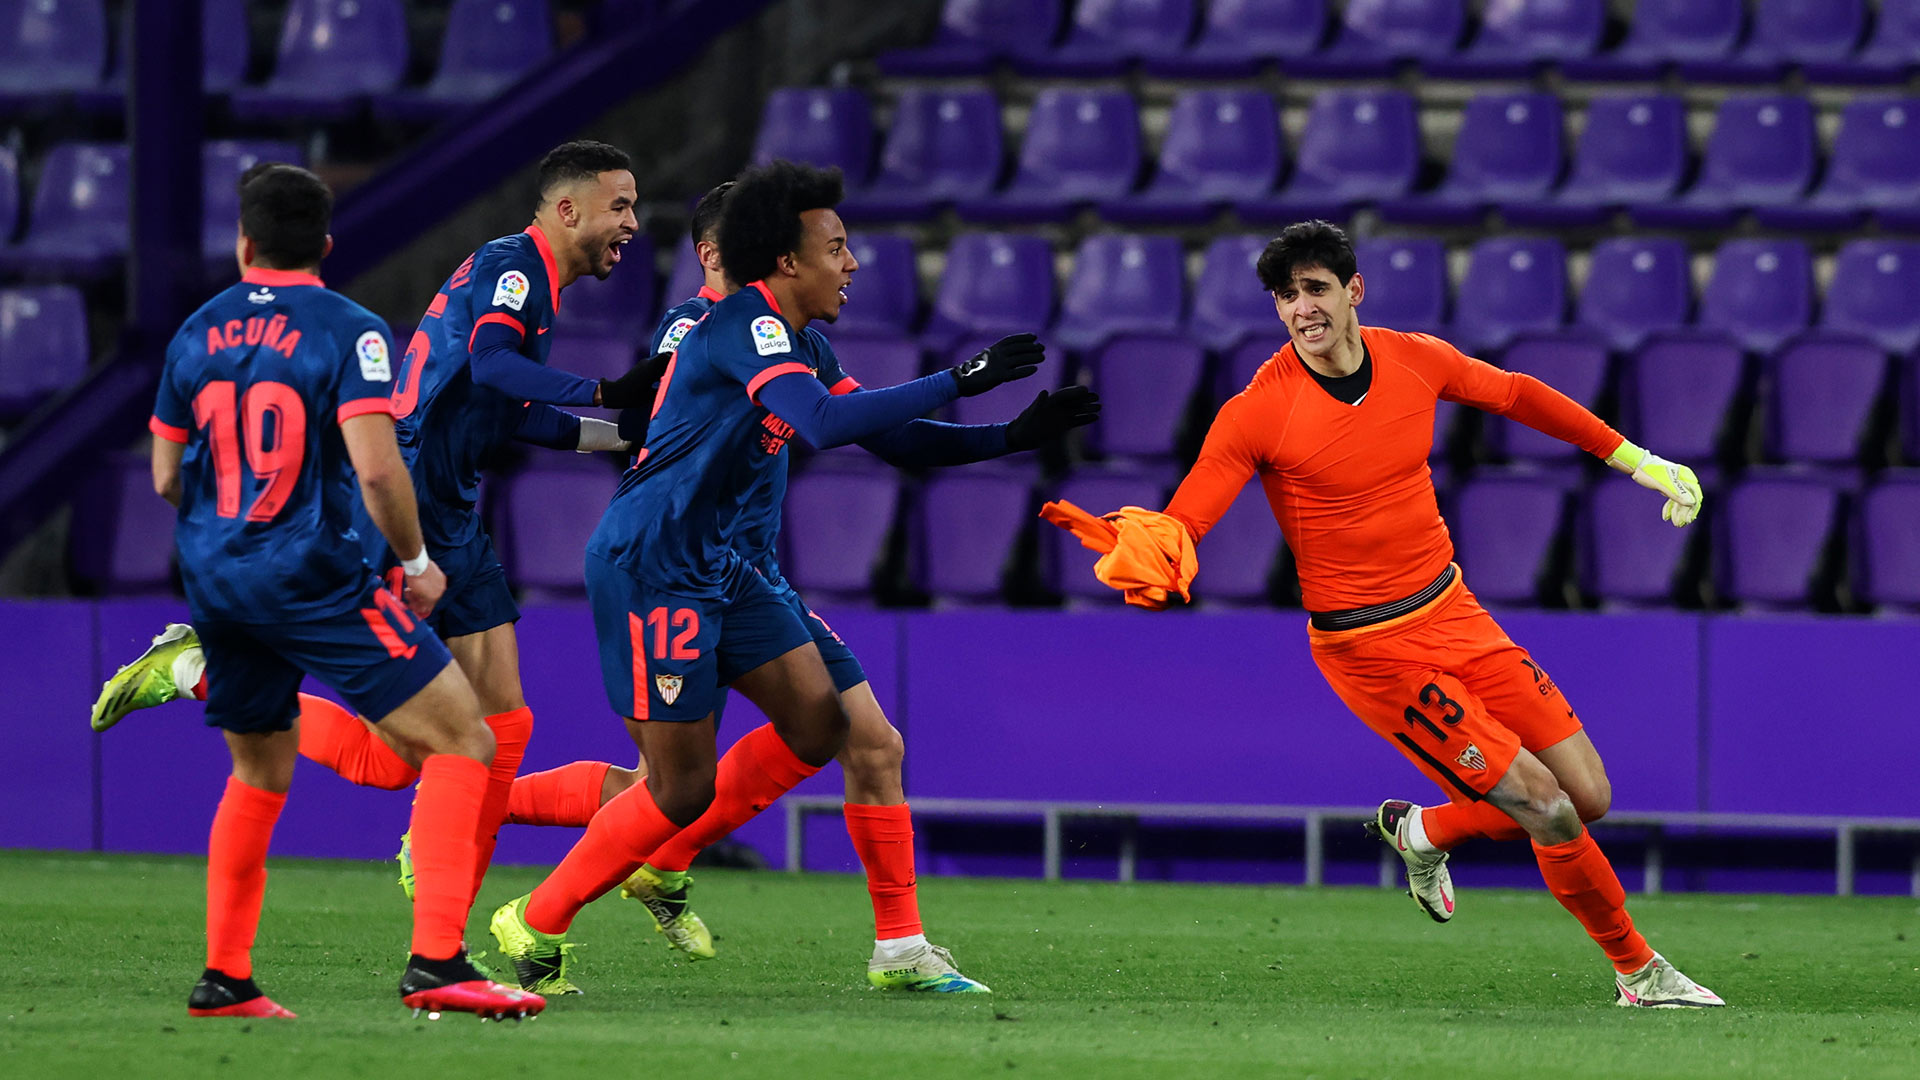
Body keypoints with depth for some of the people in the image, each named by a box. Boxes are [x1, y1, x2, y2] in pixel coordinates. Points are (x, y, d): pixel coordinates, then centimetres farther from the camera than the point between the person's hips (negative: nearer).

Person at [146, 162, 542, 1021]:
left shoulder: (197, 333, 8)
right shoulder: (347, 331, -8)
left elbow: (166, 478, 14)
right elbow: (376, 468, -18)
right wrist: (417, 563, -3)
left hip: (214, 586, 6)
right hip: (314, 582, -6)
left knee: (259, 775, 24)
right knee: (461, 742, -5)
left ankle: (222, 978, 20)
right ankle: (435, 961, -19)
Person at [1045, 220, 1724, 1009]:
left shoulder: (1417, 360, -1)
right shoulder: (1258, 411, -17)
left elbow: (1516, 396, 17)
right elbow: (1180, 522, -21)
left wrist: (1637, 460, 21)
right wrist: (1142, 556, -46)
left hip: (1454, 612, 6)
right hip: (1370, 649, -6)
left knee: (1588, 796, 3)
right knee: (1547, 809, -11)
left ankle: (1423, 832, 28)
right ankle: (1639, 971, 11)